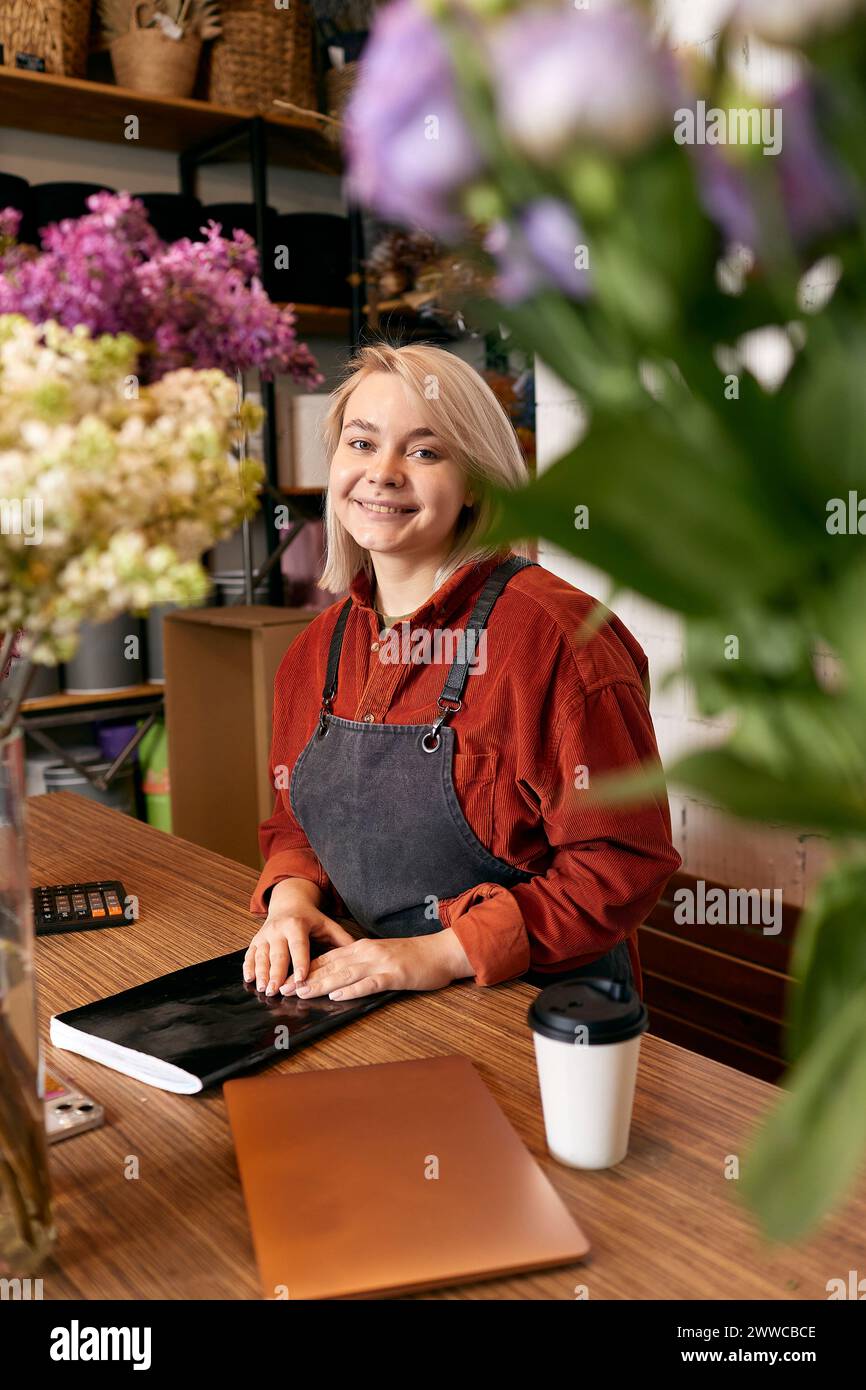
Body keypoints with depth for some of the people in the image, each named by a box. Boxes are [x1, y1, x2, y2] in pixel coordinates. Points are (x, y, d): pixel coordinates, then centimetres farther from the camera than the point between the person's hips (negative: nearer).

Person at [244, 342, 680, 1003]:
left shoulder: (551, 634, -15)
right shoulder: (318, 648, 7)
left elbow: (624, 862, -15)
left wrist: (445, 952, -19)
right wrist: (292, 893, -4)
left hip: (537, 1022, -4)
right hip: (351, 1000, 5)